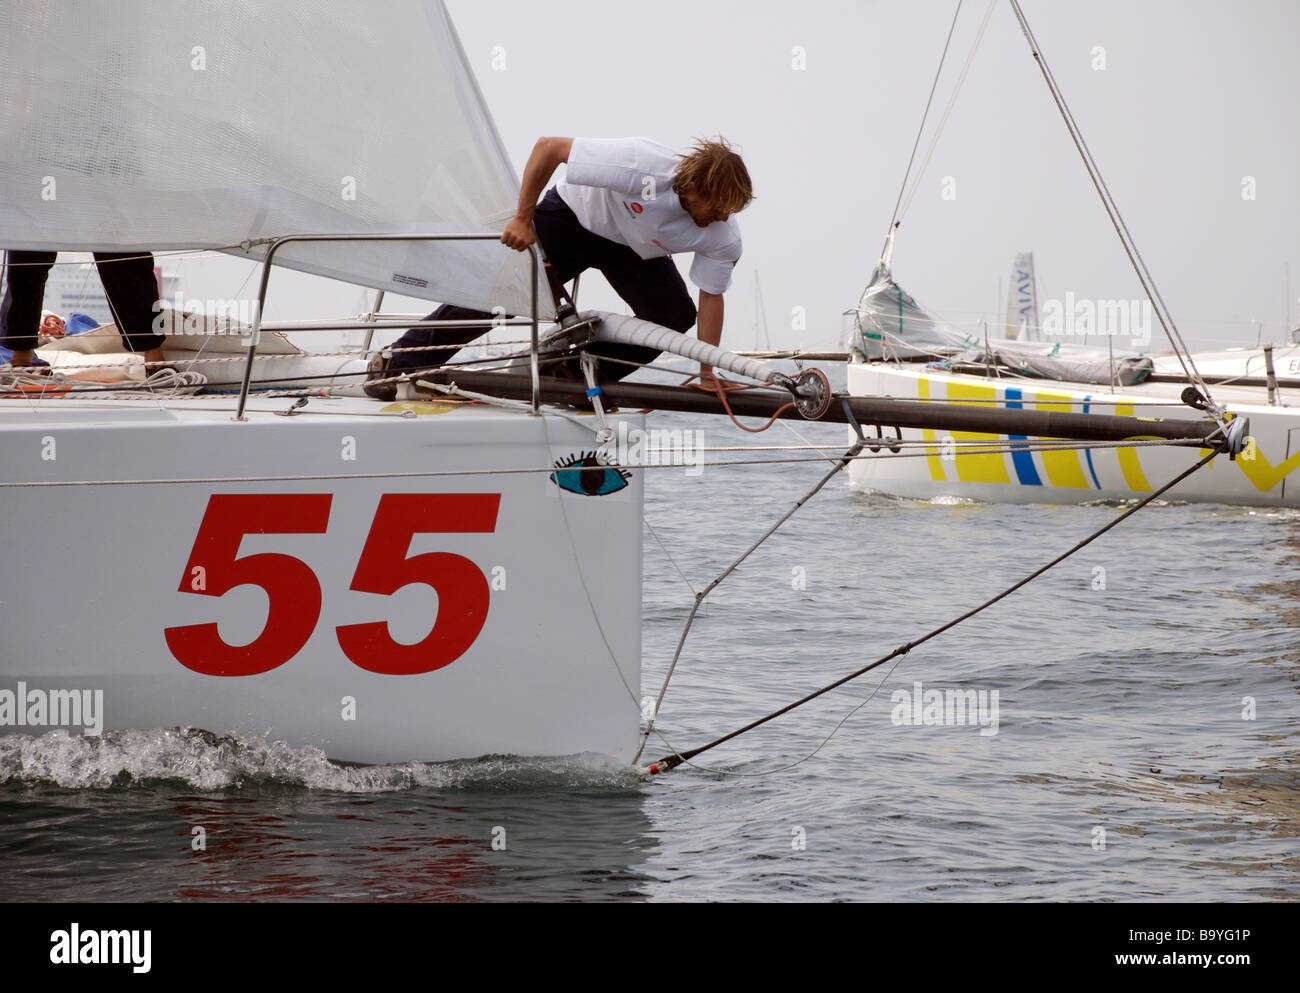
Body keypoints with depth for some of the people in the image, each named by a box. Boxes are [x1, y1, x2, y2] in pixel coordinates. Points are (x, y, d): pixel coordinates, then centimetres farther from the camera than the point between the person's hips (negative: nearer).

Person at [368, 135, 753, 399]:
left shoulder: (723, 237, -28)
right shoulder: (641, 167, -41)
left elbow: (711, 296, -14)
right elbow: (548, 147, -34)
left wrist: (707, 375, -15)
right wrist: (522, 219, -30)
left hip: (632, 249, 4)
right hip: (574, 216, -4)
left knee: (674, 313, -19)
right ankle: (398, 363, 4)